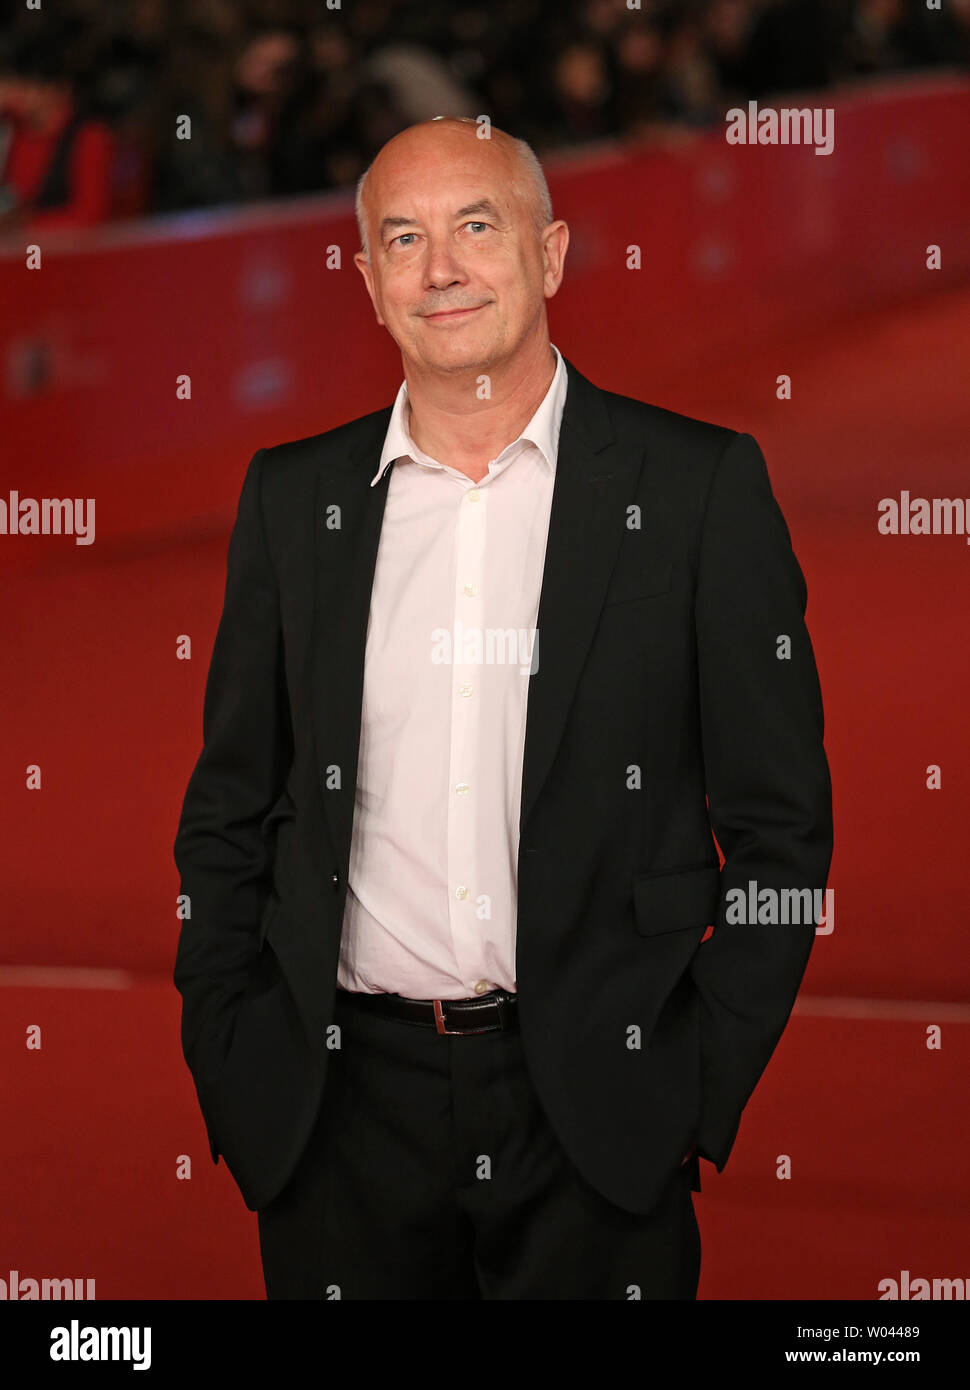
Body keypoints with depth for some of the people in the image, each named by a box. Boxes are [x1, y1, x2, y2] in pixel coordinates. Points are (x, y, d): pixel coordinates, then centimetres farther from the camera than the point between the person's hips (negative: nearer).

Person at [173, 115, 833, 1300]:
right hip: (343, 1118, 2)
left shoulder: (701, 487, -1)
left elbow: (779, 822, -1)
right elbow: (228, 812, 12)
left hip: (596, 1119, -2)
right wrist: (229, 1071, 3)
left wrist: (701, 1092, -7)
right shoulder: (292, 496, 8)